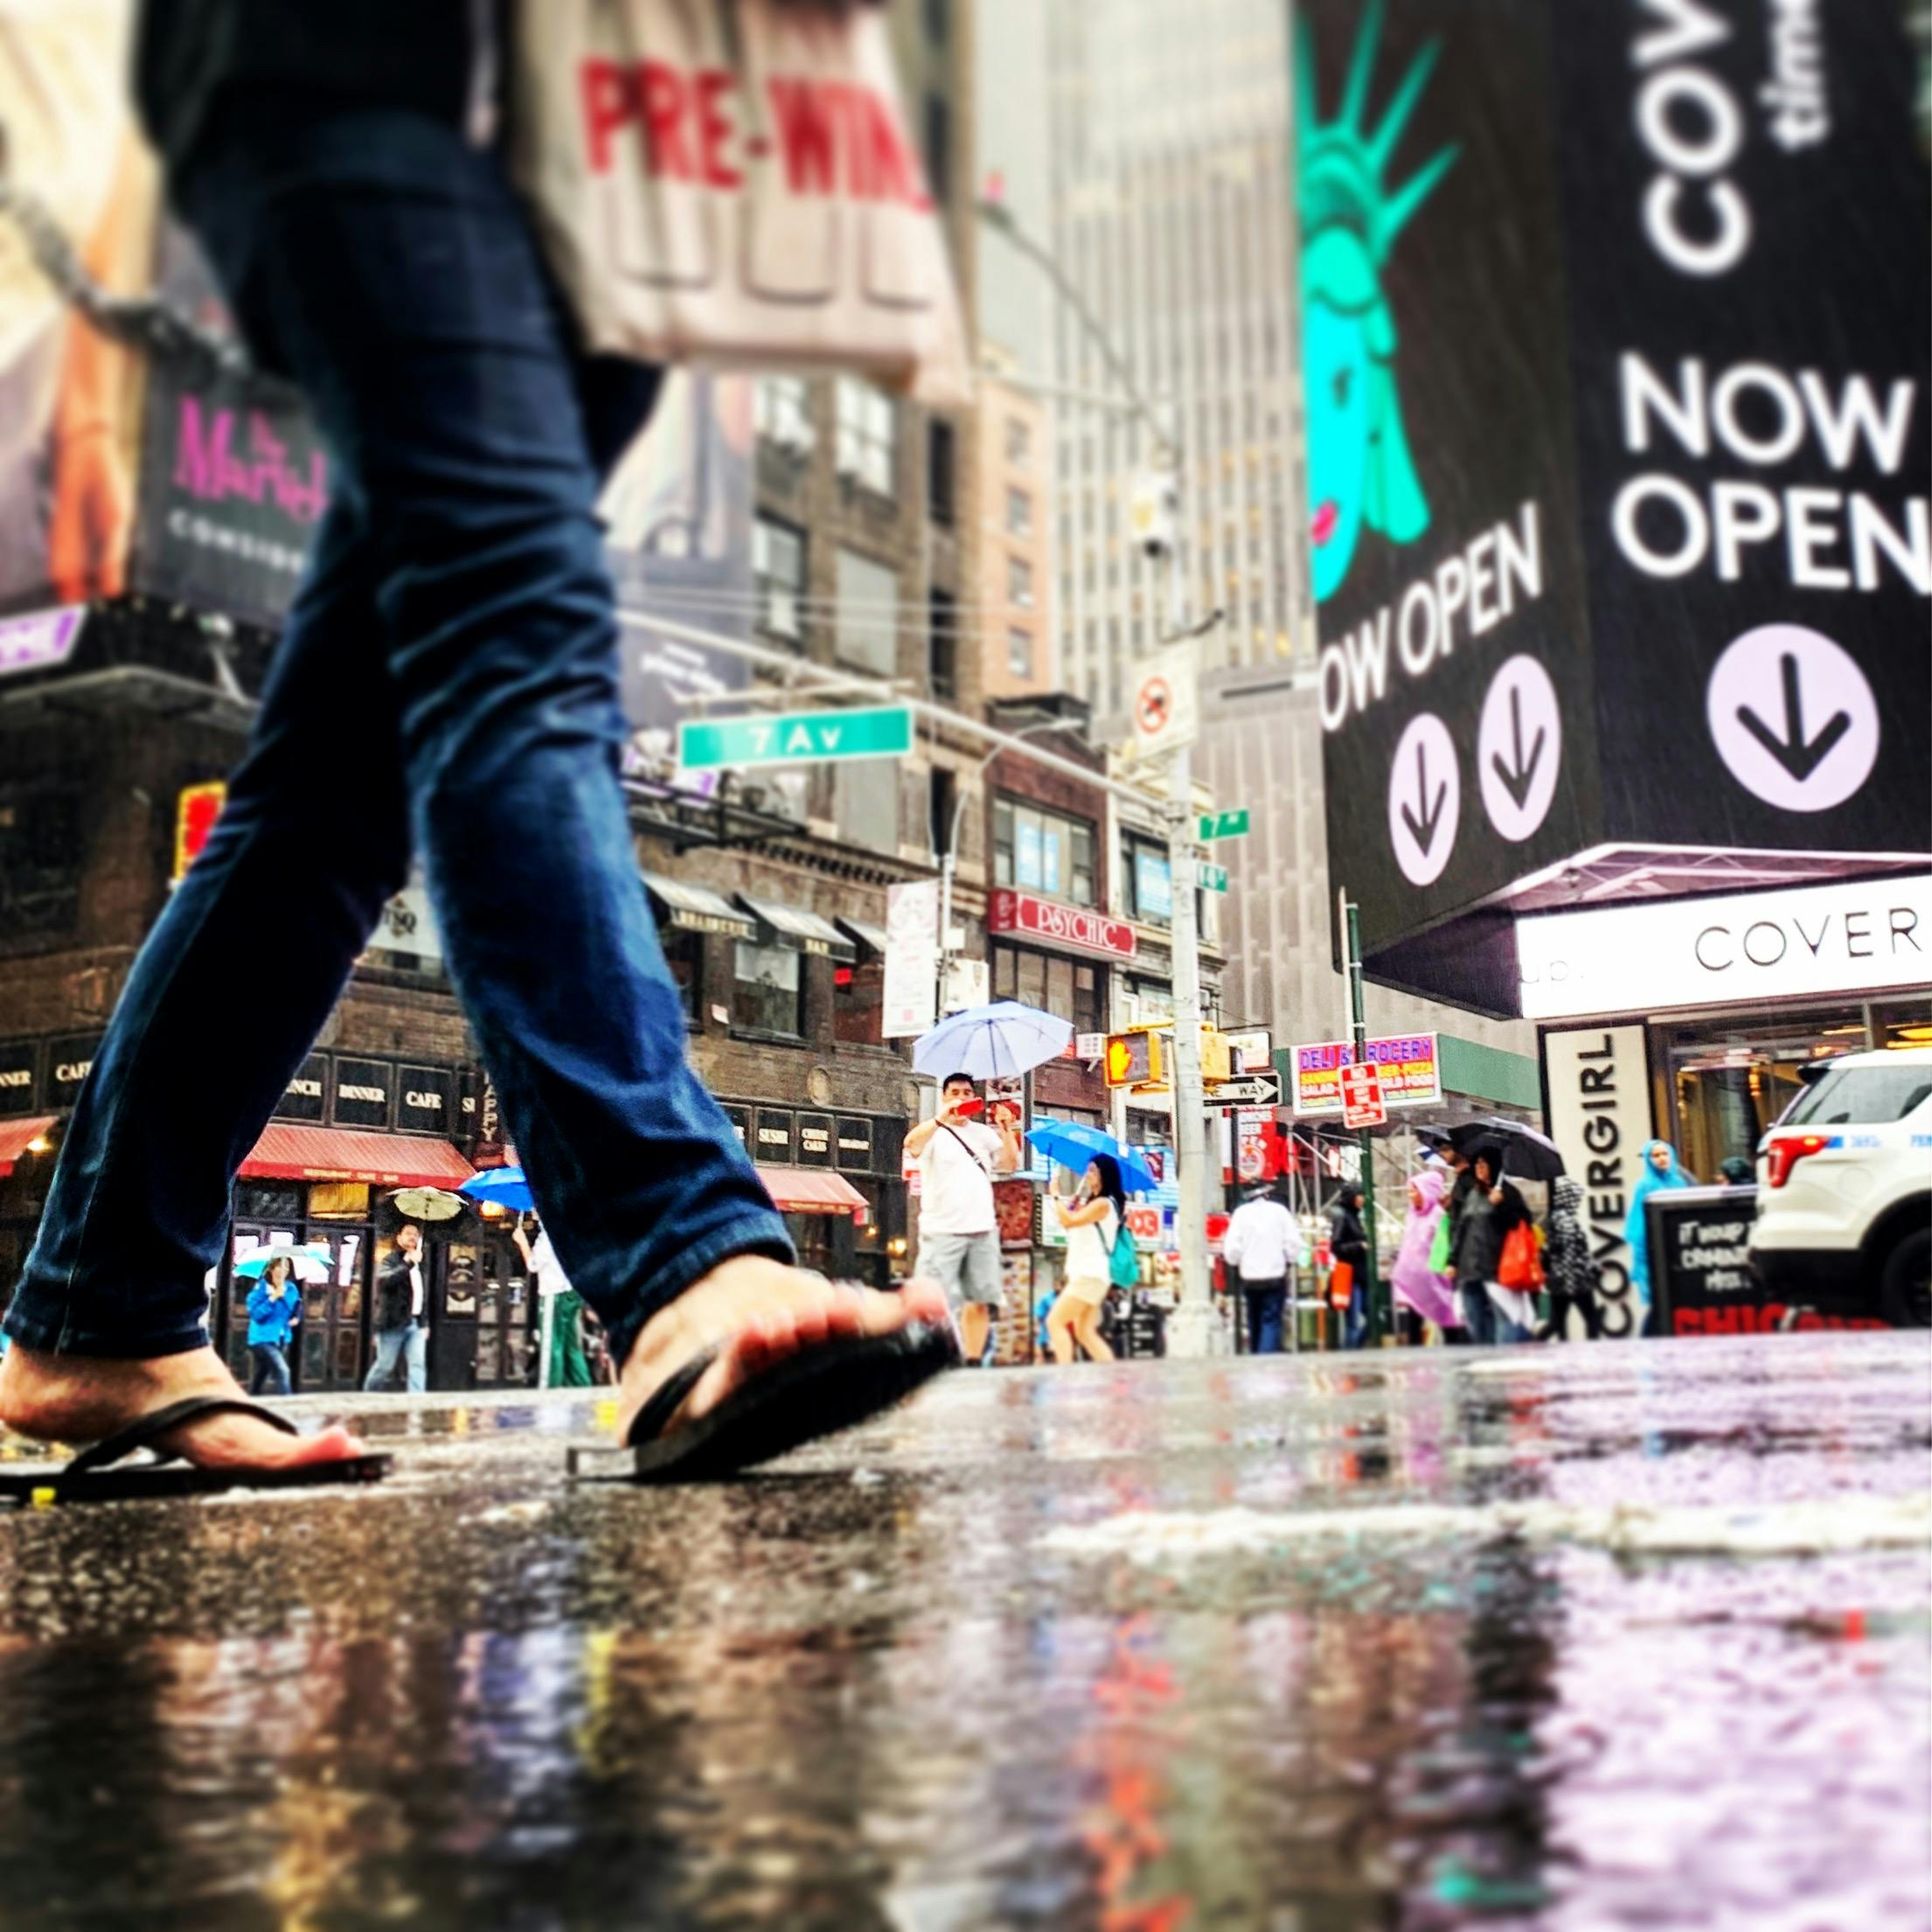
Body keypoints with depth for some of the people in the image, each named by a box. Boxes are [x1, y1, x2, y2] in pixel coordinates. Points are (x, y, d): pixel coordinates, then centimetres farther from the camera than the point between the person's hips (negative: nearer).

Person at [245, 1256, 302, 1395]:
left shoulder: (291, 1288, 5)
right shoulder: (261, 1287, -11)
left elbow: (296, 1309, 19)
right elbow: (255, 1314, -18)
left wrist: (296, 1318, -2)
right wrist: (273, 1298, -24)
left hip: (282, 1339, 6)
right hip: (262, 1338, -6)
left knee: (258, 1379, 18)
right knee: (282, 1371, -23)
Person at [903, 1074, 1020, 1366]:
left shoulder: (984, 1133, 15)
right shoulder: (934, 1131, 0)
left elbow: (1010, 1164, 8)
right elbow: (911, 1144, -21)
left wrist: (1005, 1128, -4)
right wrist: (942, 1117, -33)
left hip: (982, 1231, 5)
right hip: (942, 1231, -5)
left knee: (980, 1301, 7)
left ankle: (973, 1361, 14)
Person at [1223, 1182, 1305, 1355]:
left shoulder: (1241, 1213, -2)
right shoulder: (1279, 1211, -2)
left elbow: (1231, 1249, -6)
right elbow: (1294, 1243, -6)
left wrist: (1236, 1266, 13)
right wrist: (1290, 1263, 10)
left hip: (1249, 1277, 2)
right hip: (1275, 1277, -2)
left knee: (1254, 1322, 16)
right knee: (1271, 1321, -3)